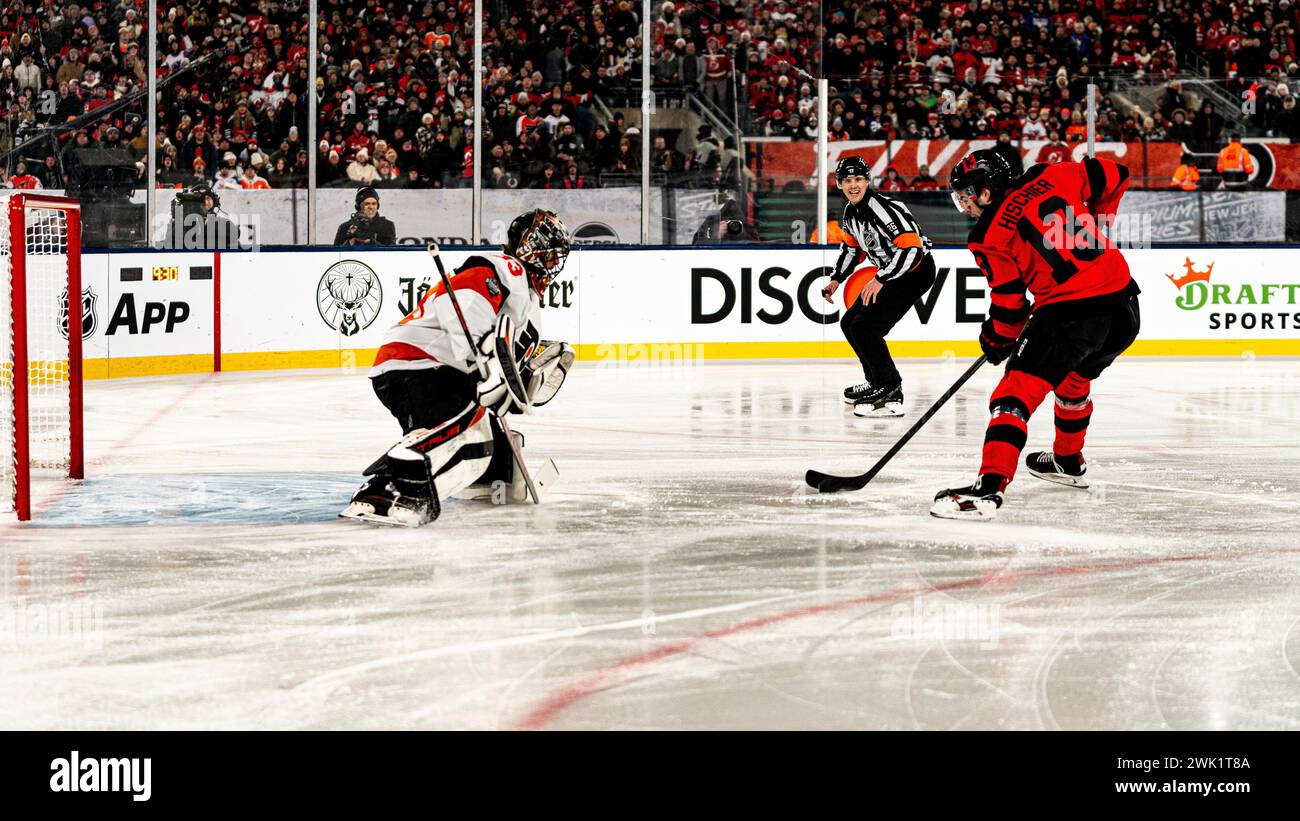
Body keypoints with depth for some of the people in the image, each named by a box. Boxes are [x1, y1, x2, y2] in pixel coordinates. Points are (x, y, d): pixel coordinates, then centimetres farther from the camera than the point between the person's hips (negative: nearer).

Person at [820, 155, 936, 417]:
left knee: (865, 327, -20)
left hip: (916, 271, -10)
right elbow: (852, 247, 24)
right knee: (850, 322, 16)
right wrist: (837, 279, 18)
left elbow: (911, 248, -30)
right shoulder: (850, 213, 5)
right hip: (888, 273, 10)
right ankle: (877, 382, 30)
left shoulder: (884, 207, -25)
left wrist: (880, 280, -30)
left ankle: (890, 393, -16)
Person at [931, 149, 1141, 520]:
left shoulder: (989, 237, -3)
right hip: (1124, 306, 8)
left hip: (1070, 313, -8)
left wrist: (996, 339, 18)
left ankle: (989, 486, -26)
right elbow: (1115, 177, 18)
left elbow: (1009, 305, -1)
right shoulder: (1049, 177, 10)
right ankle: (1068, 462, 50)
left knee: (1016, 393, -10)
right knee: (1073, 377, 32)